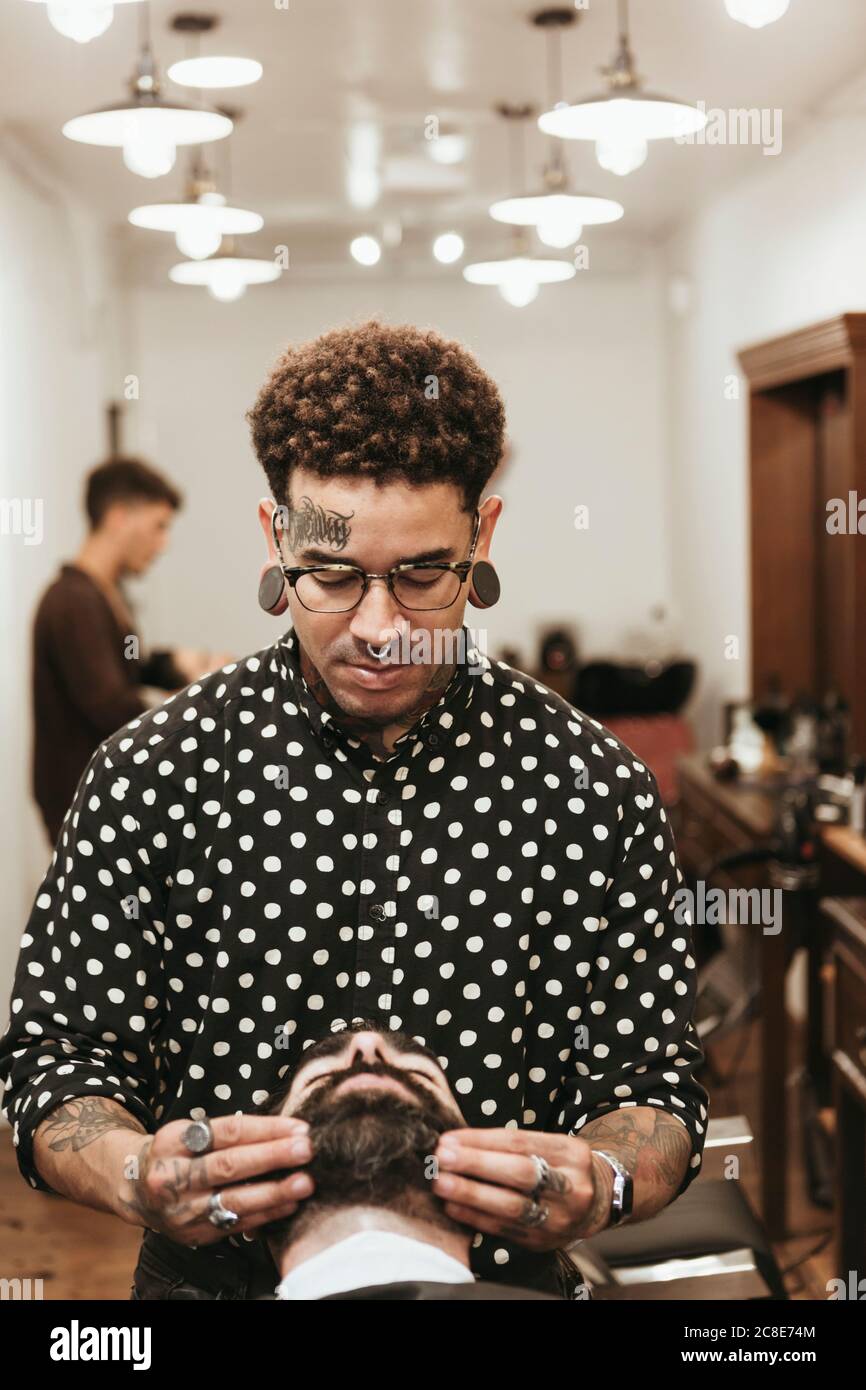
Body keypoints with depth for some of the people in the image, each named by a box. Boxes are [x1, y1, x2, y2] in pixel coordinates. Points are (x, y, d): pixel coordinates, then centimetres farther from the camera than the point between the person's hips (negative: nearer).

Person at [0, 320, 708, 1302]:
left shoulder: (593, 789, -4)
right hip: (215, 1283, 0)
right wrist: (139, 1176, -18)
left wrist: (595, 1184, -20)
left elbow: (651, 1080, 1)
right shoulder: (154, 775, -2)